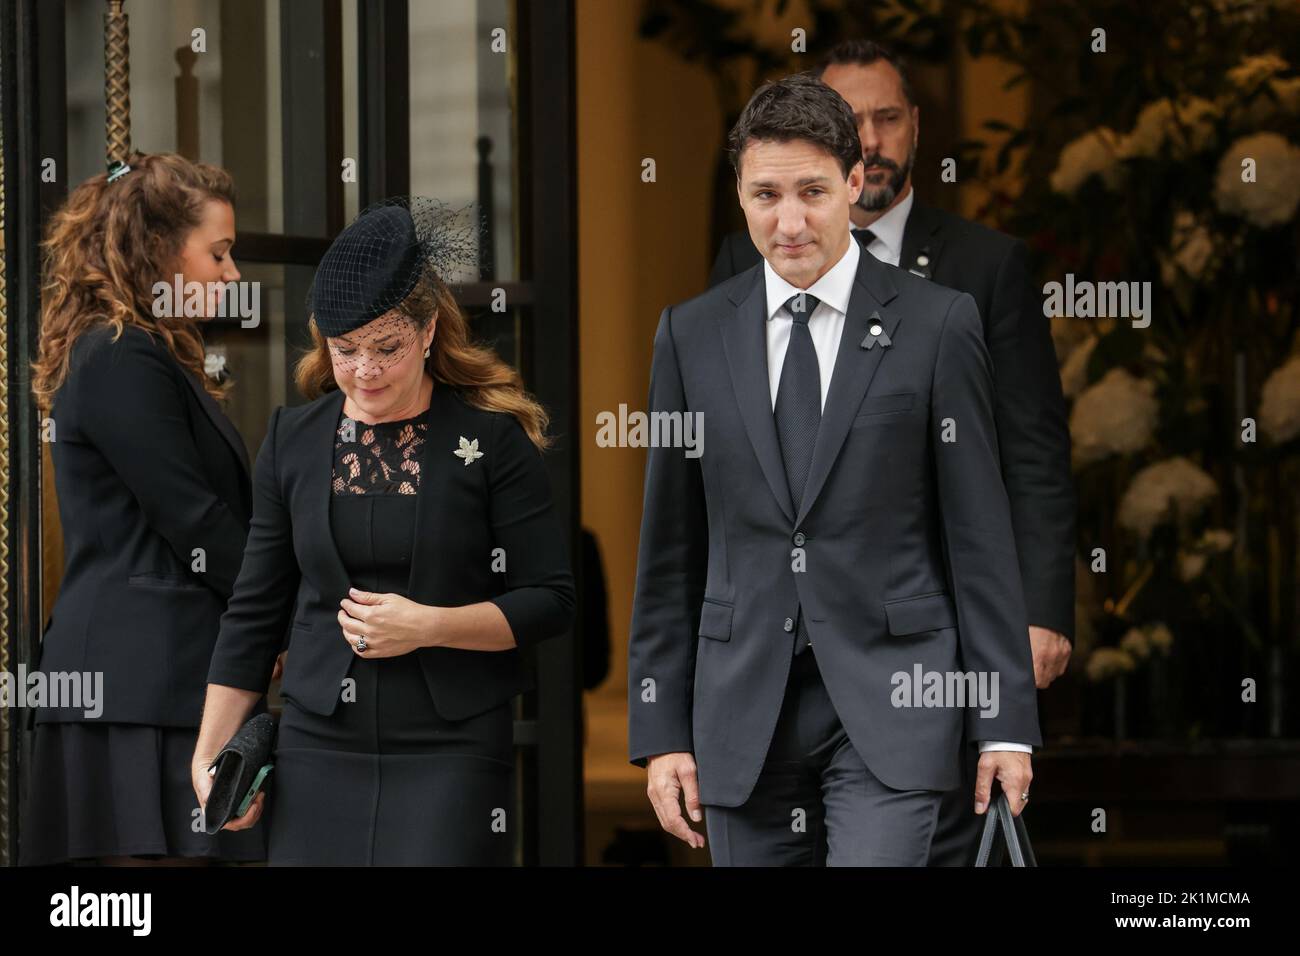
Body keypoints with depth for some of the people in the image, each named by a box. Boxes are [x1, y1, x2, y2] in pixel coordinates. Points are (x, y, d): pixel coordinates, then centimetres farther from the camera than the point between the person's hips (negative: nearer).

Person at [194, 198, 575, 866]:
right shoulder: (293, 440, 8)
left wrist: (427, 625, -16)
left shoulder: (492, 437, -2)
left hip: (453, 754, -3)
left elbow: (549, 602, -3)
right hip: (318, 753, 3)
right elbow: (255, 612, 12)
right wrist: (209, 757, 7)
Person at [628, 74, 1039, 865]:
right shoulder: (692, 335, 8)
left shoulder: (939, 325, 0)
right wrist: (661, 733, 5)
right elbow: (669, 553, 10)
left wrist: (1007, 720, -3)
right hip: (744, 708, 3)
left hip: (889, 708, -3)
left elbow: (981, 535, 0)